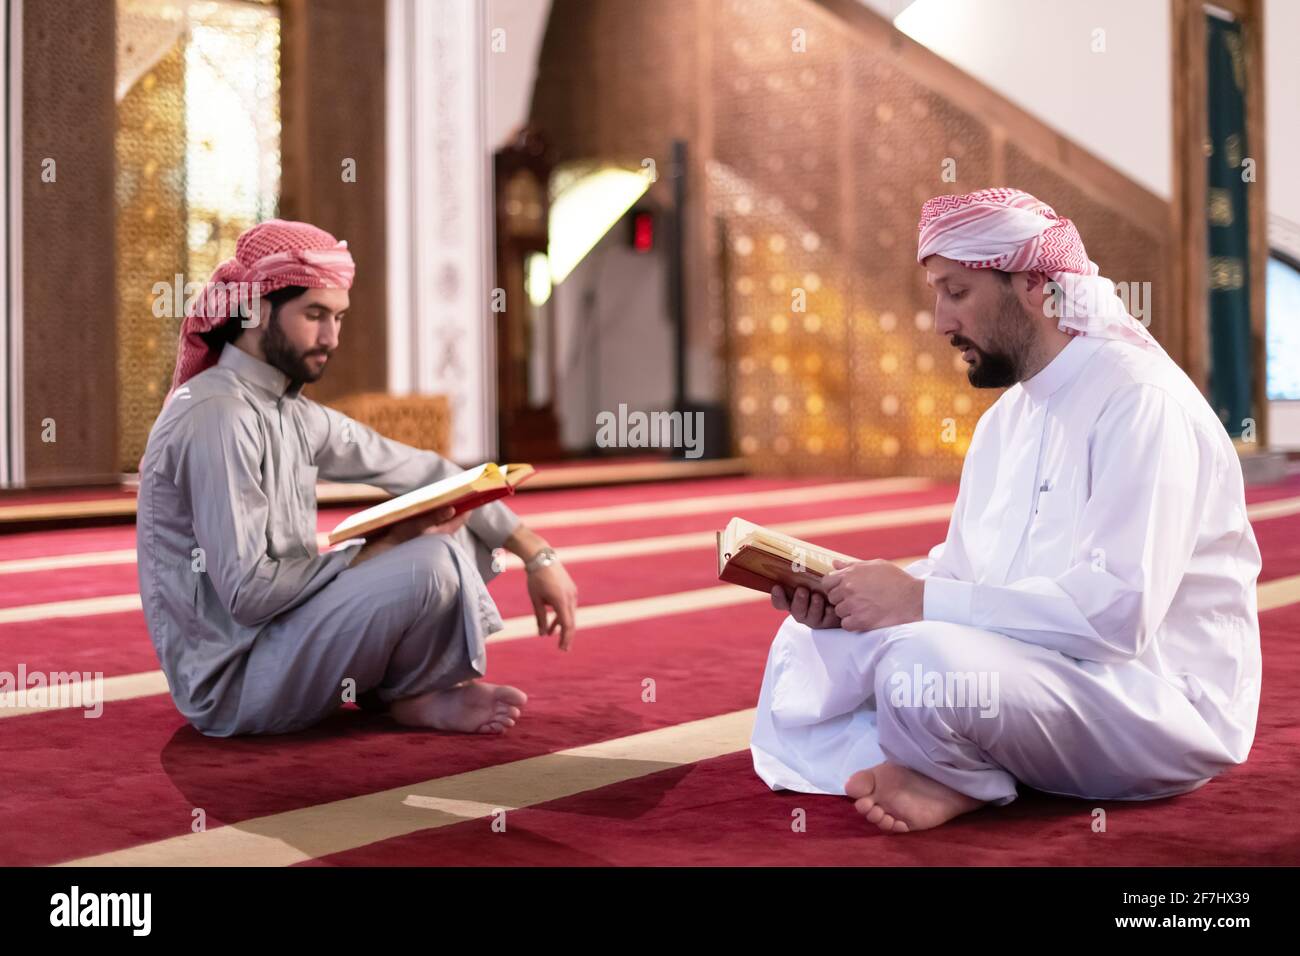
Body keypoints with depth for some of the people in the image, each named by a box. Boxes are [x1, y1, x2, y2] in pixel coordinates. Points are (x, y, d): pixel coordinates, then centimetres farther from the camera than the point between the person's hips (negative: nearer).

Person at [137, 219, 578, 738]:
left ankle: (415, 692, -7)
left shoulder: (294, 413, 8)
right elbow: (248, 593, -24)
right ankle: (409, 696, 2)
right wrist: (375, 552, -15)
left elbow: (421, 471, 10)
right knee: (431, 565, -25)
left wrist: (537, 554, 5)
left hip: (278, 634, 9)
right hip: (230, 683, -9)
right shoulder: (216, 415, -20)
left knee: (457, 534, 9)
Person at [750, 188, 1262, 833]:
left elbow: (1118, 611, -27)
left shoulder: (1142, 402, -16)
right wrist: (853, 596, -5)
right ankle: (936, 779, -14)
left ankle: (952, 774, -6)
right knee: (809, 645, 4)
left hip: (1160, 701, -9)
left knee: (925, 661, -35)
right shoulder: (1006, 416, 15)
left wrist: (920, 602, -25)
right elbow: (962, 568, 15)